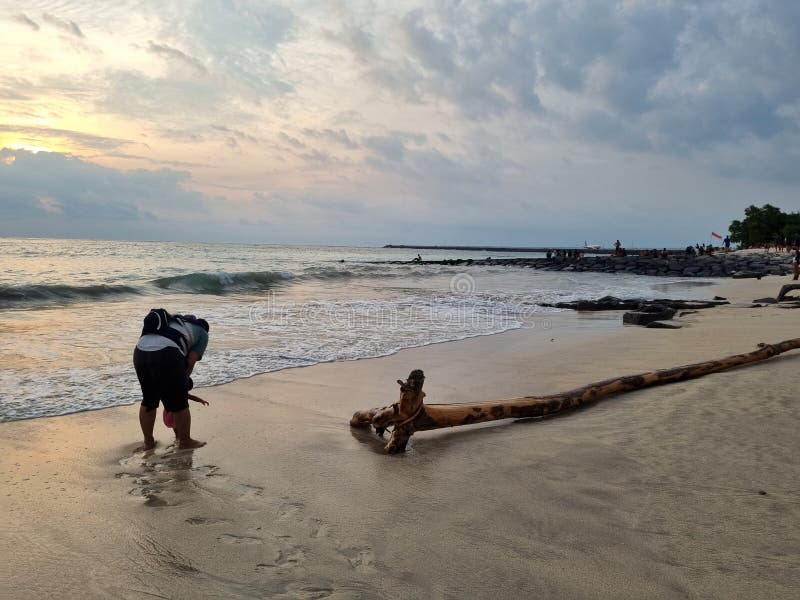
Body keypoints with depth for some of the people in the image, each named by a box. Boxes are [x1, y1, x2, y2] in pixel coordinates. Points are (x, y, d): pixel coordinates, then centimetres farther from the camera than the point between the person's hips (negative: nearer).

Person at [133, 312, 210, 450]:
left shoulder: (172, 321, 38)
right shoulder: (202, 333, 22)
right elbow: (190, 361, 8)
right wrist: (182, 381, 21)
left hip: (140, 351, 6)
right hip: (166, 354, -6)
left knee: (148, 400, 22)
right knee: (179, 403, 10)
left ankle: (148, 441, 33)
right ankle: (185, 441, 23)